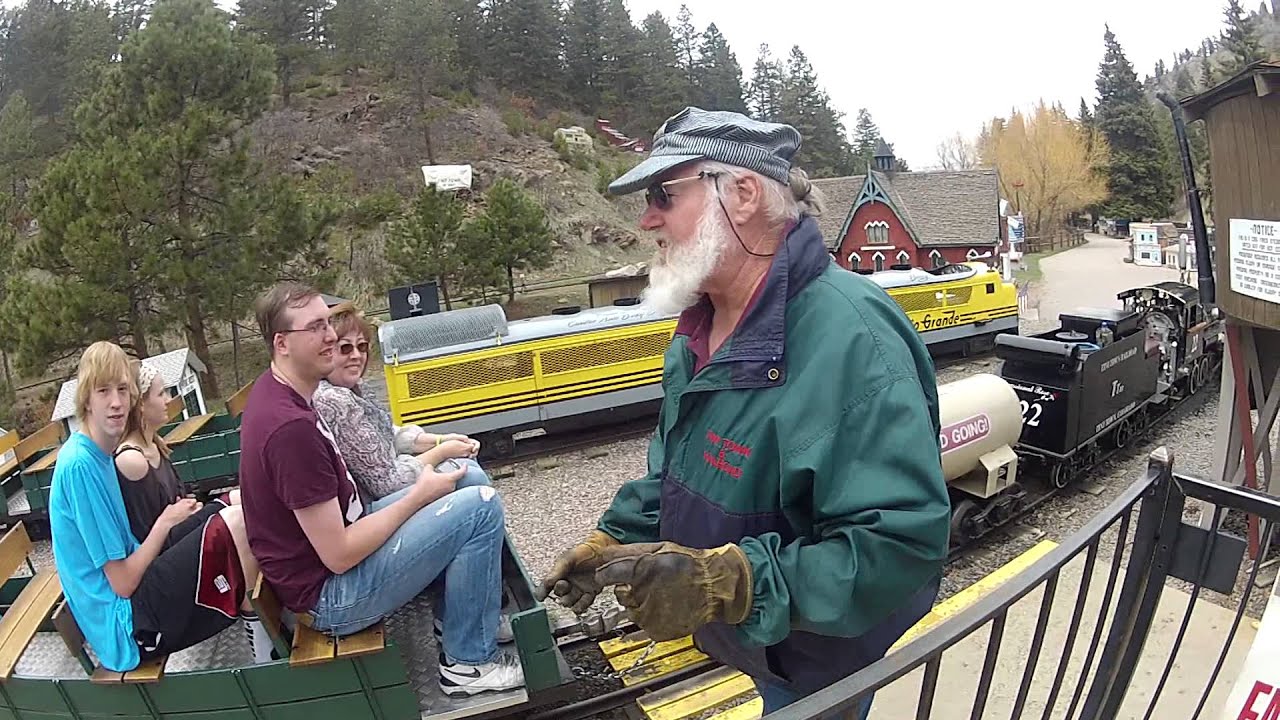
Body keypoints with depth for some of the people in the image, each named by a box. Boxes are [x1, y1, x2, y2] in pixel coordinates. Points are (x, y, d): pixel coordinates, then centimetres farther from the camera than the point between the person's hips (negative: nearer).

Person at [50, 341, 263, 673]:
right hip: (124, 625, -9)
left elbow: (123, 550, 12)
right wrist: (165, 522, -9)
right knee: (234, 522, -19)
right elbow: (122, 583, -19)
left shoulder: (97, 454, 6)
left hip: (130, 593, 9)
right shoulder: (79, 465, -20)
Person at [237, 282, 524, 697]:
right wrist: (420, 494, -14)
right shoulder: (291, 426, -30)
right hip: (329, 595, -9)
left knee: (460, 480, 12)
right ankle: (469, 661, 0)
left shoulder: (275, 389, 1)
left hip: (327, 537, 10)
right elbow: (339, 556, -26)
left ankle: (464, 619, 20)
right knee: (481, 507, -18)